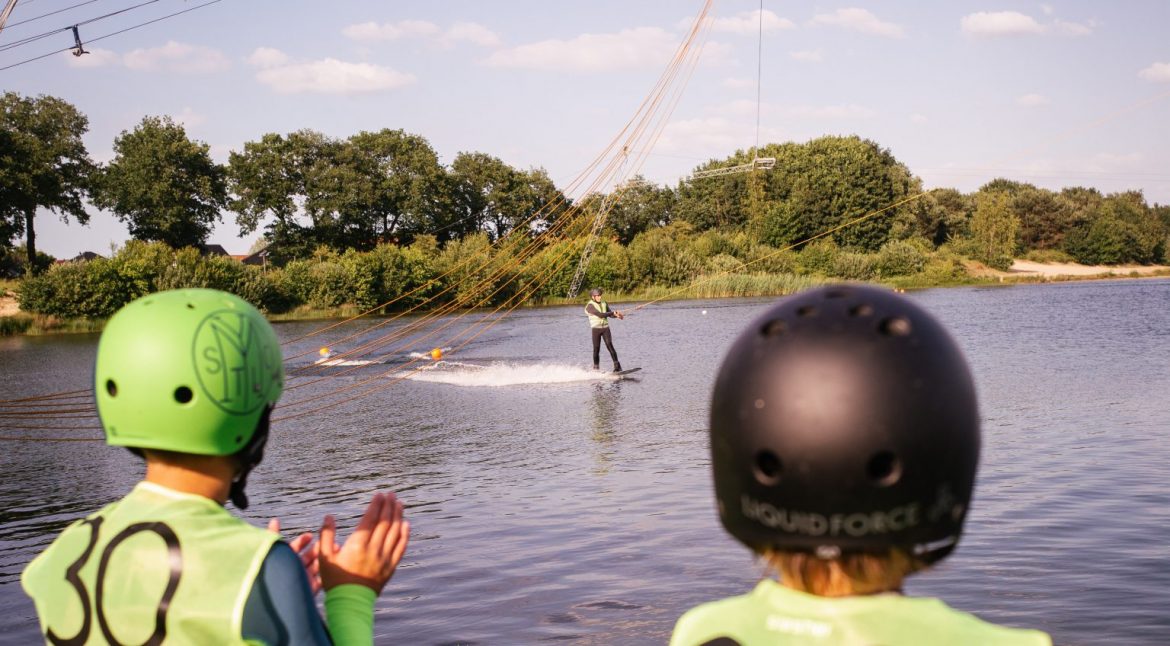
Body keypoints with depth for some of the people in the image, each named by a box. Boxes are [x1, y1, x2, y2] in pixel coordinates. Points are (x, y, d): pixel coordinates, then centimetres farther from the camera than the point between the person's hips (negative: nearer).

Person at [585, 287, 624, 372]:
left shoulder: (604, 304, 10)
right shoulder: (590, 306, -9)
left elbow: (610, 315, 10)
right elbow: (600, 315, -19)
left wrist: (616, 315, -11)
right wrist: (613, 312, -20)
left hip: (605, 328, 3)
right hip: (596, 329, -3)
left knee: (610, 346, -11)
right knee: (596, 349, -1)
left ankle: (617, 366, -13)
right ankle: (596, 368, 10)